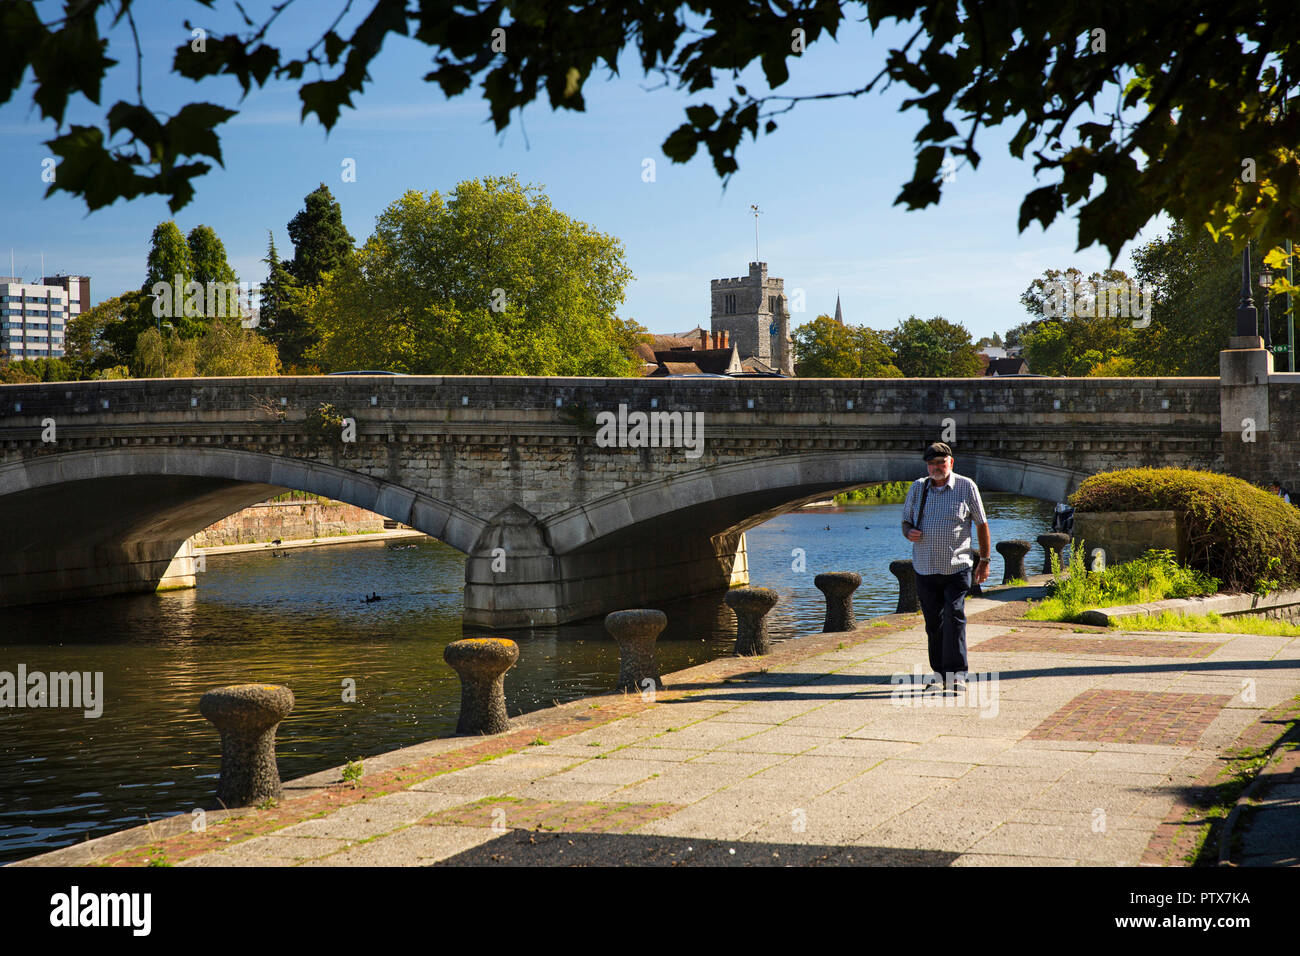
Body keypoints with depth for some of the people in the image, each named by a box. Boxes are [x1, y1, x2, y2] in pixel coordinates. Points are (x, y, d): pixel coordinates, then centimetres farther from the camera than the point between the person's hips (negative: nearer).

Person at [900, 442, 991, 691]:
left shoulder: (966, 487, 0)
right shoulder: (917, 488, 8)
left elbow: (982, 525, 6)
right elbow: (906, 521, 15)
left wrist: (984, 560, 5)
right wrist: (909, 532, -9)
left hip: (957, 567, -3)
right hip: (925, 568, 3)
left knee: (954, 617, -12)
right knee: (933, 622, 7)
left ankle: (956, 673, -9)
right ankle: (939, 671, 18)